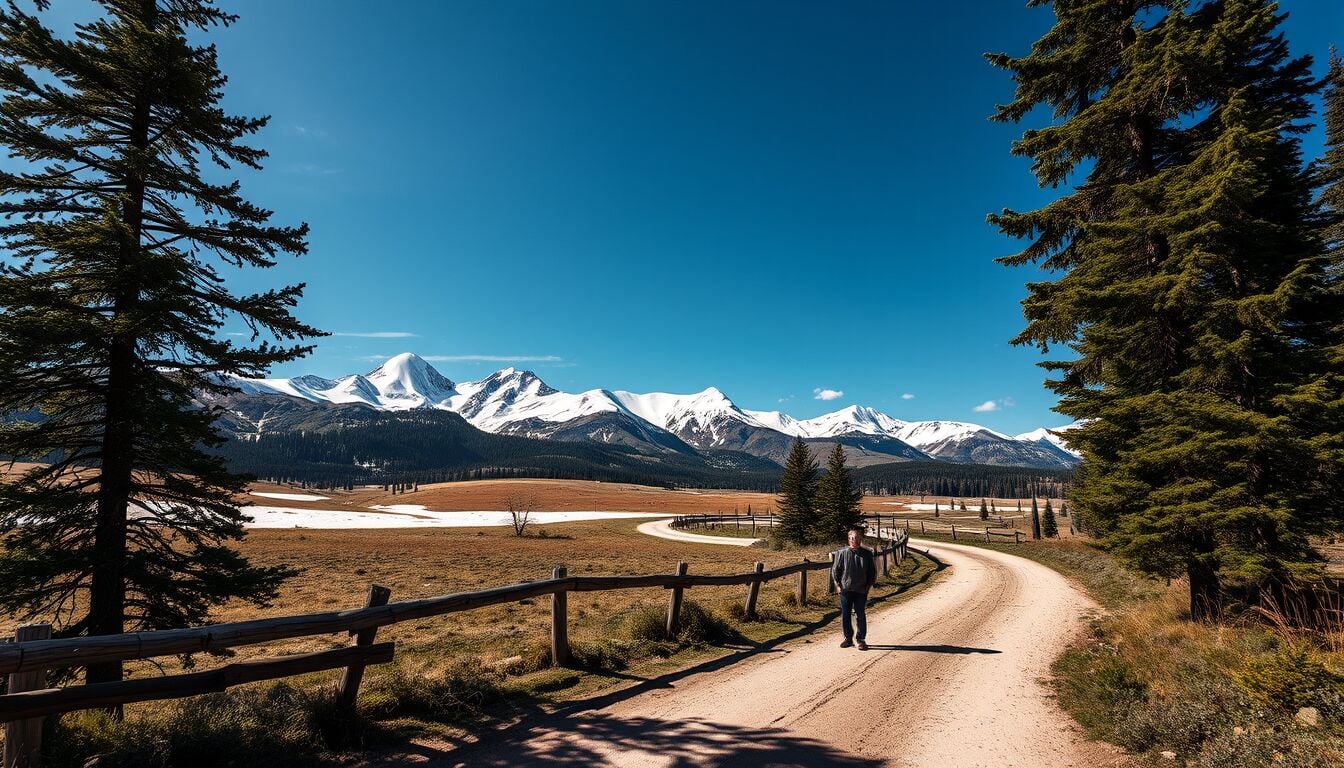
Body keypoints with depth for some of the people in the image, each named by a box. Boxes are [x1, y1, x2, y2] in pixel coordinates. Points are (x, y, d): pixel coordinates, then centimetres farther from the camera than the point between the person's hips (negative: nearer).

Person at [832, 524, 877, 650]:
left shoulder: (867, 554, 0)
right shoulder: (842, 553, -3)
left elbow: (872, 572, 8)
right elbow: (835, 570, 3)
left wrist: (868, 585, 0)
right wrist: (837, 585, -3)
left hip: (861, 591, 0)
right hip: (845, 590, 0)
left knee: (860, 616, 4)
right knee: (845, 615, 7)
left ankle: (861, 640, 16)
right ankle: (848, 638, 22)